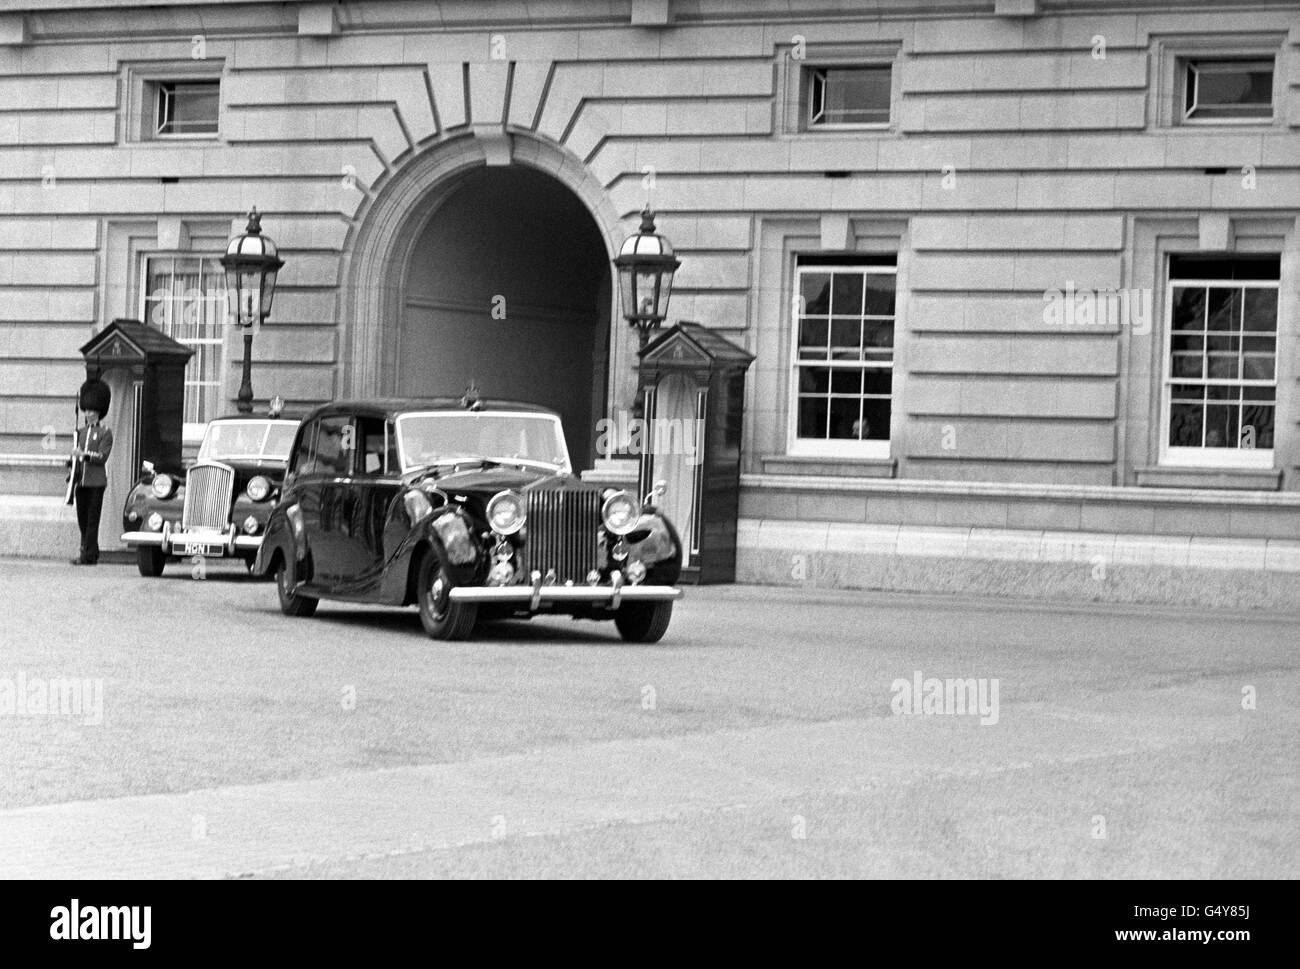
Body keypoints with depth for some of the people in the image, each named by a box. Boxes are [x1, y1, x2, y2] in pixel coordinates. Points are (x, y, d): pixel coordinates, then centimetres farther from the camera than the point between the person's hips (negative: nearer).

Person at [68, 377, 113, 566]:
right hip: (81, 482, 6)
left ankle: (87, 555, -7)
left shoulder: (105, 433, -1)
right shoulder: (80, 433, 16)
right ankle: (93, 552, 17)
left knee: (92, 520, -6)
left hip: (96, 483, -6)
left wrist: (84, 454, -23)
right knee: (82, 520, 7)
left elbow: (102, 457, -12)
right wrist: (72, 474, 8)